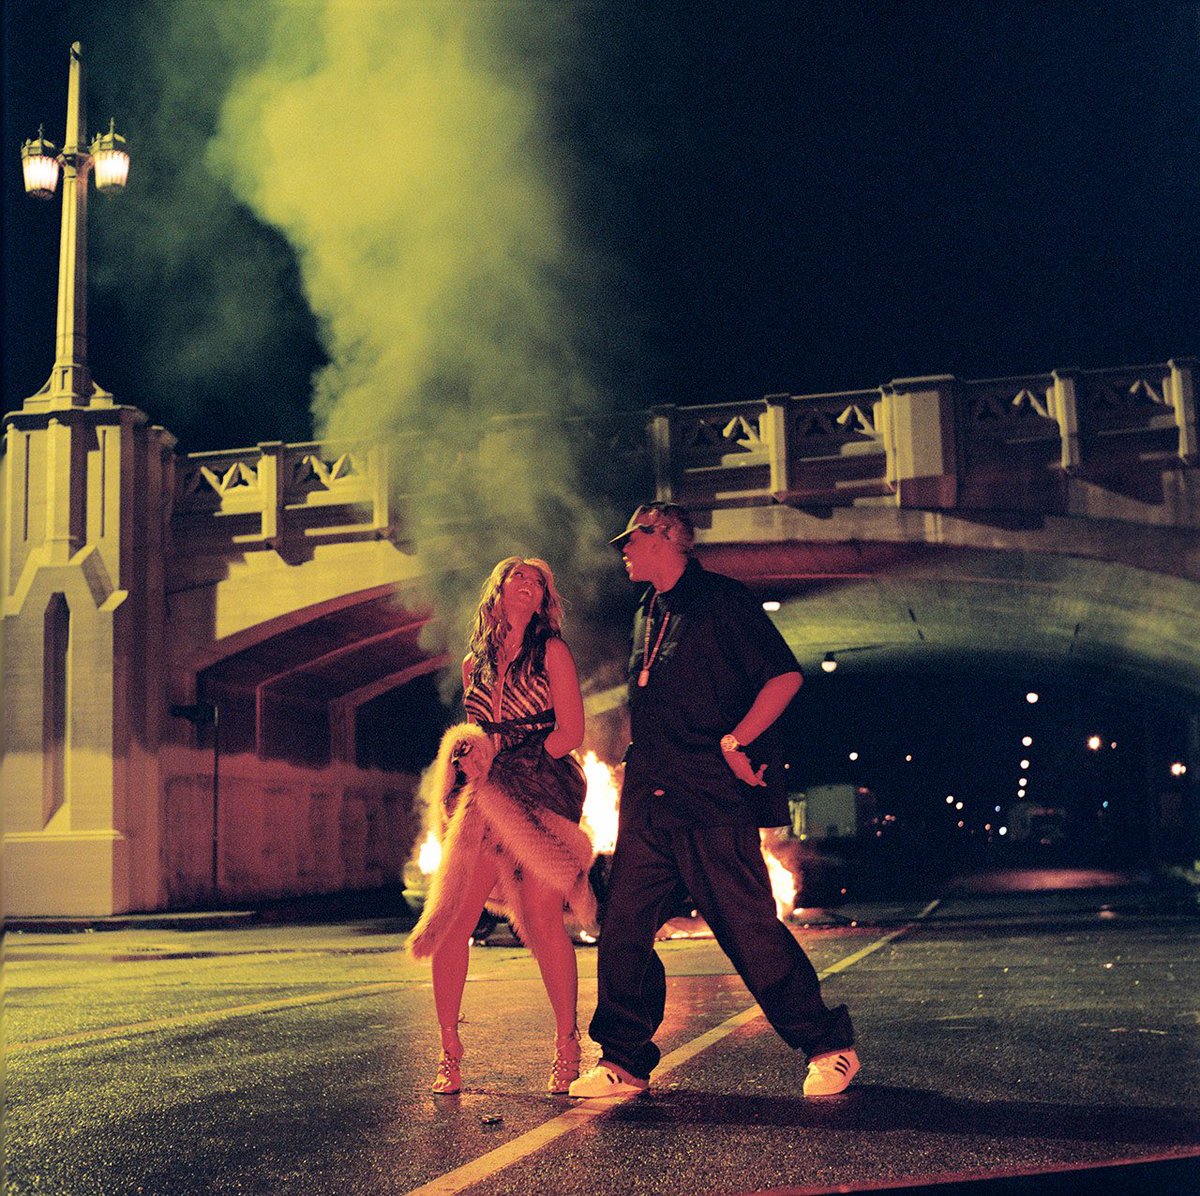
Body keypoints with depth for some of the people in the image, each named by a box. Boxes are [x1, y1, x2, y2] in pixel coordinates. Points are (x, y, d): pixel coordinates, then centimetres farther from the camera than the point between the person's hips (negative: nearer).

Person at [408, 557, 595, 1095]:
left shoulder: (551, 652, 6)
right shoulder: (475, 663, 19)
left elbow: (570, 732, -1)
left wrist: (502, 758, -3)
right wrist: (470, 758, 5)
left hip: (541, 797, -4)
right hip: (487, 803, 4)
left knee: (543, 921, -13)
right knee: (453, 921, -8)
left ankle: (567, 1047, 1)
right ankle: (449, 1051, 2)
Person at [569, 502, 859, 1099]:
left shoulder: (722, 600, -3)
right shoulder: (647, 615, 20)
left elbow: (785, 676, -10)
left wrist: (734, 742, -16)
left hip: (713, 800, -7)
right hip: (649, 803, 7)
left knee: (750, 927, -5)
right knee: (623, 927, 3)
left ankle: (828, 1047, 9)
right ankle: (623, 1061, 13)